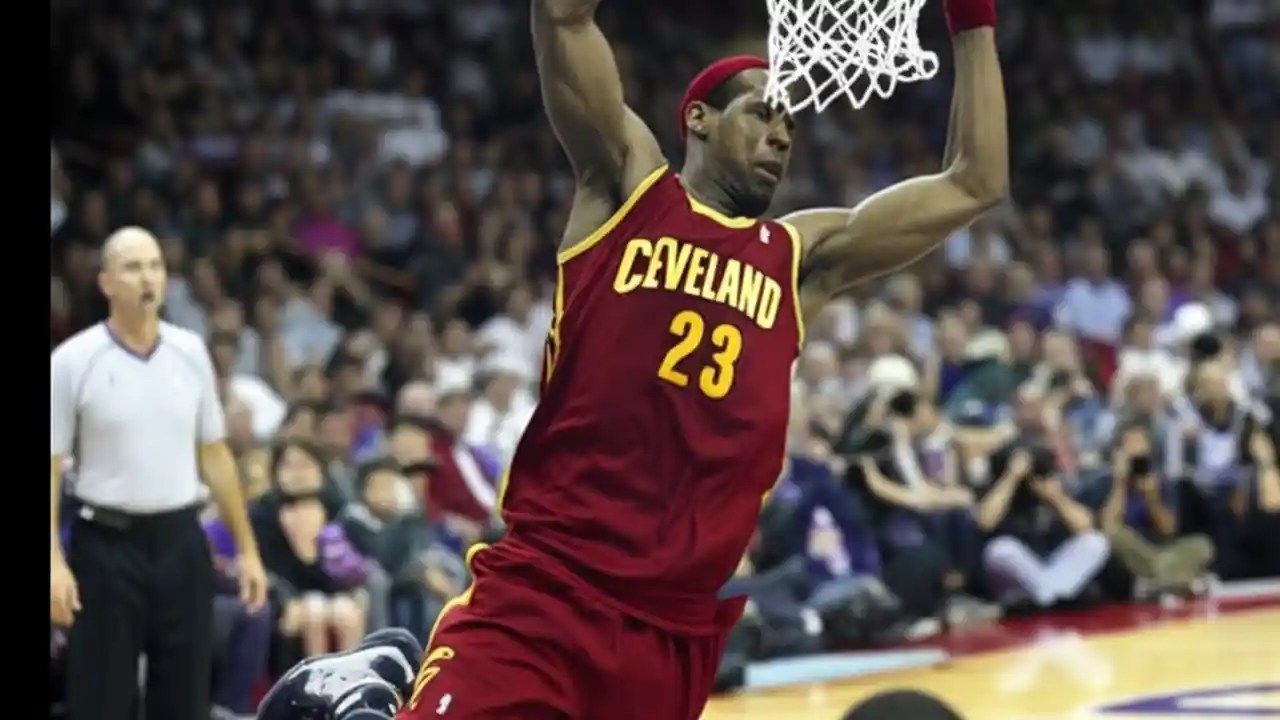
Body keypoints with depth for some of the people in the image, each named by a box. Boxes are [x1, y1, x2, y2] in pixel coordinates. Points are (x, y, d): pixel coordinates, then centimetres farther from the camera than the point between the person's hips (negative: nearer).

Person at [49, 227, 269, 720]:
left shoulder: (191, 352, 7)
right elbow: (51, 467, -6)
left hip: (180, 541, 4)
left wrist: (246, 548, 10)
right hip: (106, 545, -4)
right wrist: (54, 561, -15)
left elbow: (214, 455, 13)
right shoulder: (71, 362, -6)